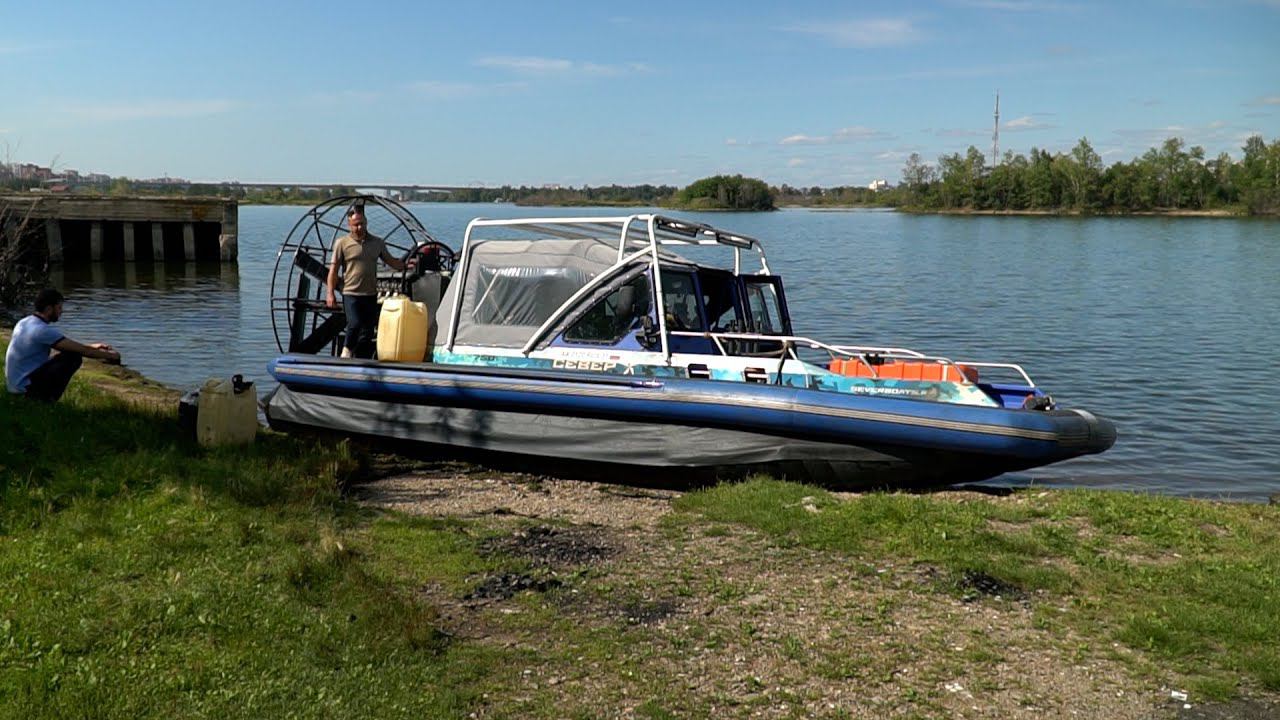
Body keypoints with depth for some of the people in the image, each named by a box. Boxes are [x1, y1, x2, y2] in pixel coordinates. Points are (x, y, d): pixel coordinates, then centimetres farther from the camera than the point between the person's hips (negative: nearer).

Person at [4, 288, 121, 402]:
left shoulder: (25, 322, 9)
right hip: (25, 387, -9)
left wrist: (92, 346, 17)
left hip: (16, 384, 9)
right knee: (73, 357, -14)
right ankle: (46, 397, -7)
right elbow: (82, 351, -17)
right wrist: (109, 355, -3)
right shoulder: (43, 331, -20)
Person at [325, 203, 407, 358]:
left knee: (368, 332, 4)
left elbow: (392, 262, 15)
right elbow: (333, 270, 0)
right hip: (351, 294, -4)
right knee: (355, 324, -21)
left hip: (371, 295, 4)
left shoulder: (377, 243, 10)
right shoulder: (342, 243, 0)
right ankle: (347, 350, 5)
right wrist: (330, 293, -5)